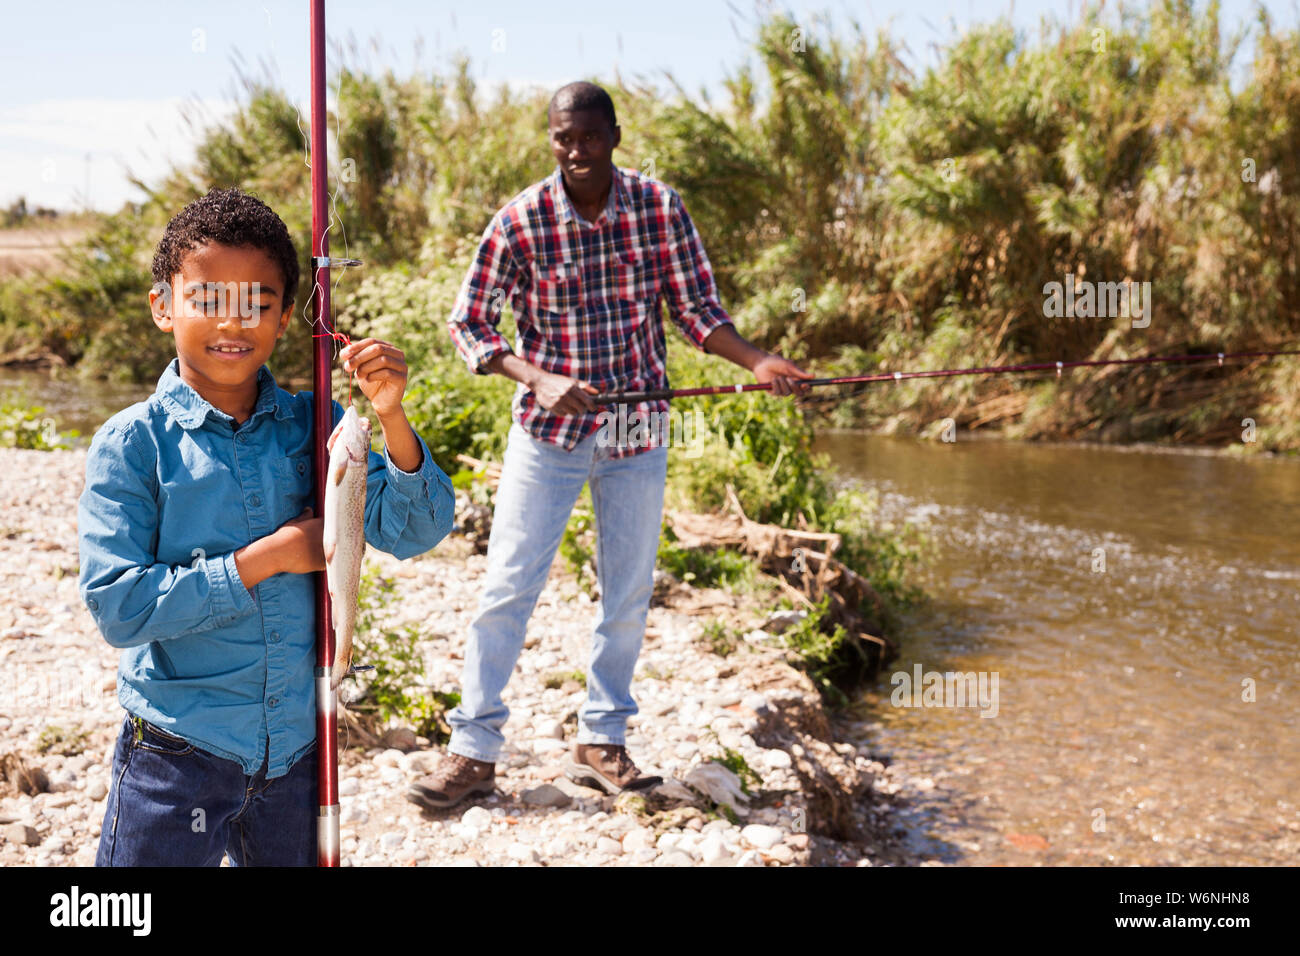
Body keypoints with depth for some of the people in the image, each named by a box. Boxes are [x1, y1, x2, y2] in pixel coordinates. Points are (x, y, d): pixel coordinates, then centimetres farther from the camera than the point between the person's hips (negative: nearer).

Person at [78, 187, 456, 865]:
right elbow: (117, 606, -17)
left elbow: (413, 532, -7)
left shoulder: (311, 426, -1)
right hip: (178, 752, -3)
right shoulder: (132, 443, -11)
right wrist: (264, 559, -20)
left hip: (298, 745, 3)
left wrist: (390, 416, -22)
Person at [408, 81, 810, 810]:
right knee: (507, 588, -2)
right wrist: (538, 379, -21)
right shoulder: (520, 221, -11)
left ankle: (602, 741, 24)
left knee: (630, 592, 9)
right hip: (548, 429, -2)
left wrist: (757, 361, -15)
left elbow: (697, 309, 1)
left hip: (638, 430, 2)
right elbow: (469, 322, -5)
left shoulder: (661, 207, -6)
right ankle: (474, 749, 10)